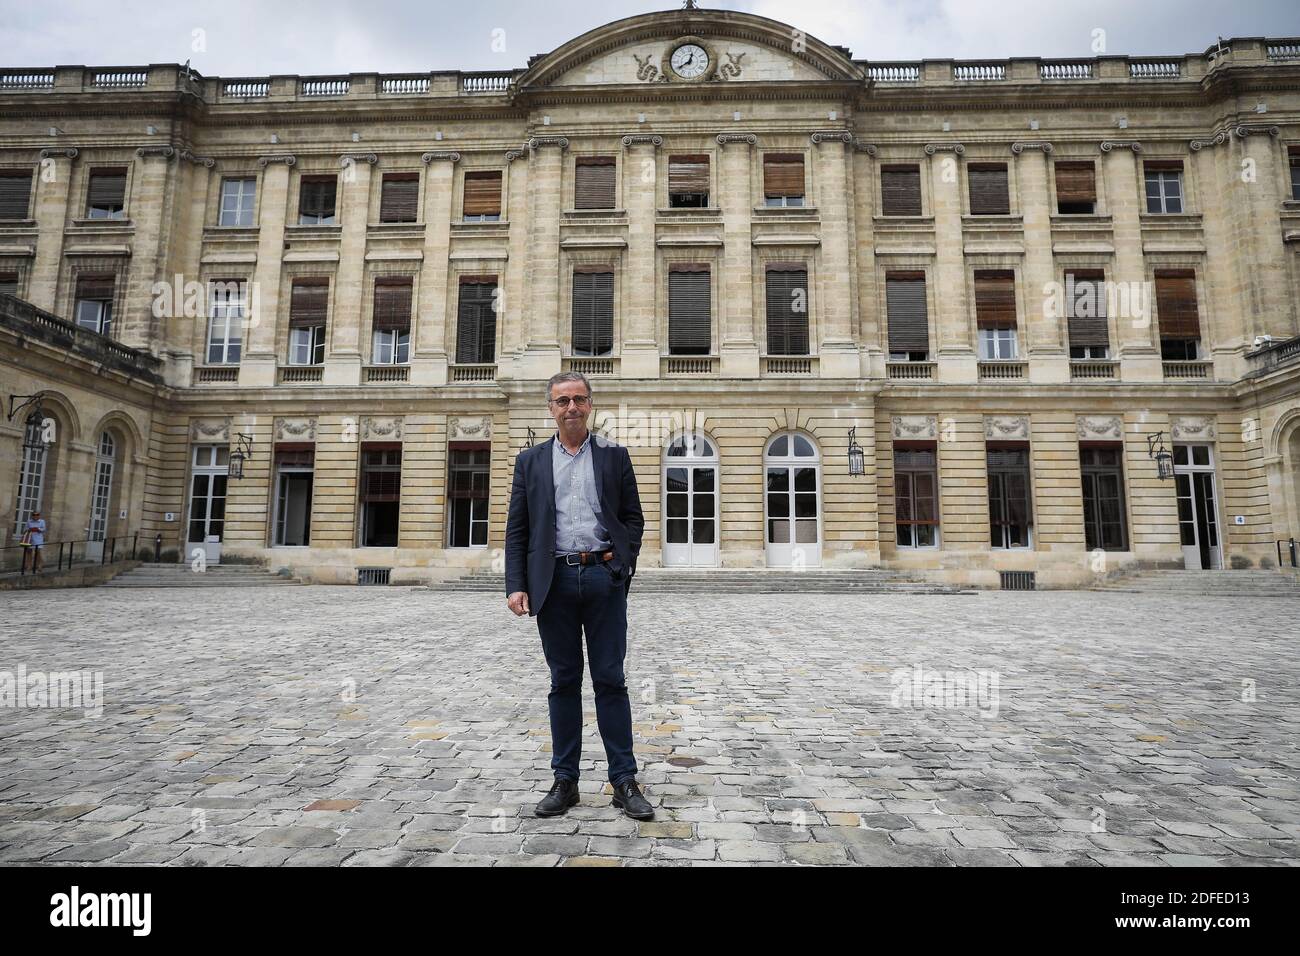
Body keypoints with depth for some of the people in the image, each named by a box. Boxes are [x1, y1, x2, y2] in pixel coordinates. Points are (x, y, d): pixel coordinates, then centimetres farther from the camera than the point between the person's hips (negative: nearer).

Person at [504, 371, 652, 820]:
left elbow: (634, 517, 9)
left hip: (604, 577, -1)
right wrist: (516, 585, -4)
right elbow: (517, 529, 6)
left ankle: (624, 781, 13)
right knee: (563, 681, 9)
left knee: (610, 680, 4)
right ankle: (565, 780, 21)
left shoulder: (614, 456, 8)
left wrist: (623, 560, -5)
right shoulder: (530, 460, 9)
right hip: (554, 580, 1)